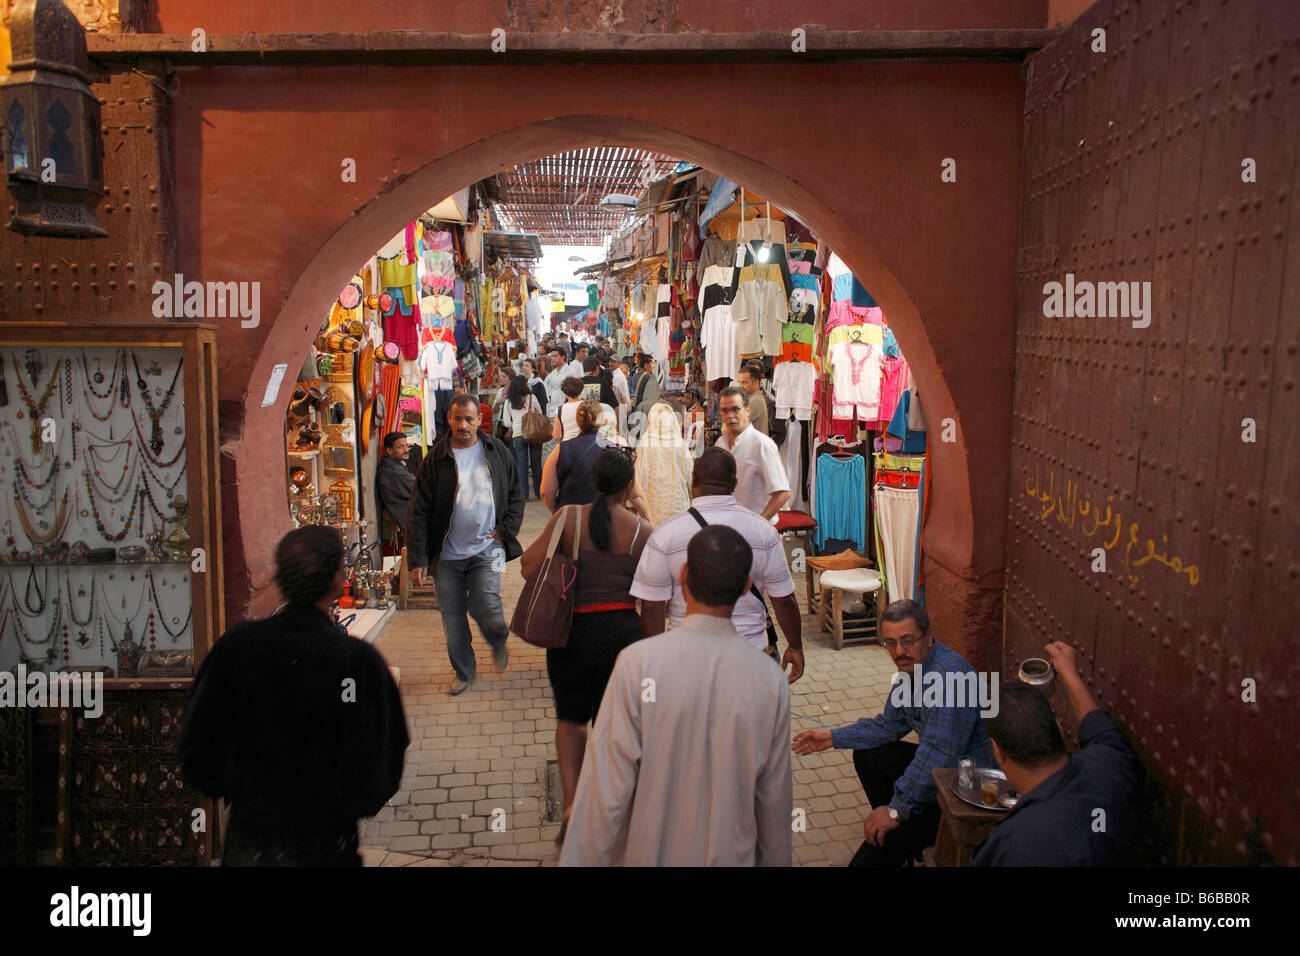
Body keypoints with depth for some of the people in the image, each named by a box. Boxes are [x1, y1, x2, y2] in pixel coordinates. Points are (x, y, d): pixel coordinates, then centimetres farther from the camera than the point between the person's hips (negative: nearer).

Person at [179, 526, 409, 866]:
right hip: (323, 844, -2)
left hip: (246, 841, 3)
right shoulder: (361, 662, -23)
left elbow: (193, 749, -4)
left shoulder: (236, 644, -13)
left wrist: (239, 791, 12)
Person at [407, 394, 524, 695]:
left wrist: (505, 531, -2)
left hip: (487, 547, -1)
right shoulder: (435, 459, -3)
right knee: (452, 615, 7)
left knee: (485, 606, -13)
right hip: (447, 552, 1)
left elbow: (516, 497, 13)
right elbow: (419, 512, -3)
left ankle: (499, 640, 23)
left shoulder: (498, 452, 3)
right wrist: (417, 558, -9)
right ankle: (464, 671, 29)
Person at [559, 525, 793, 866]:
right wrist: (774, 860, 14)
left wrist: (580, 860, -6)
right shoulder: (771, 681, -11)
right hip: (731, 856, 2)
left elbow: (607, 791, -17)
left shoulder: (637, 663, -19)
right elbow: (775, 798, -2)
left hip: (649, 854, -2)